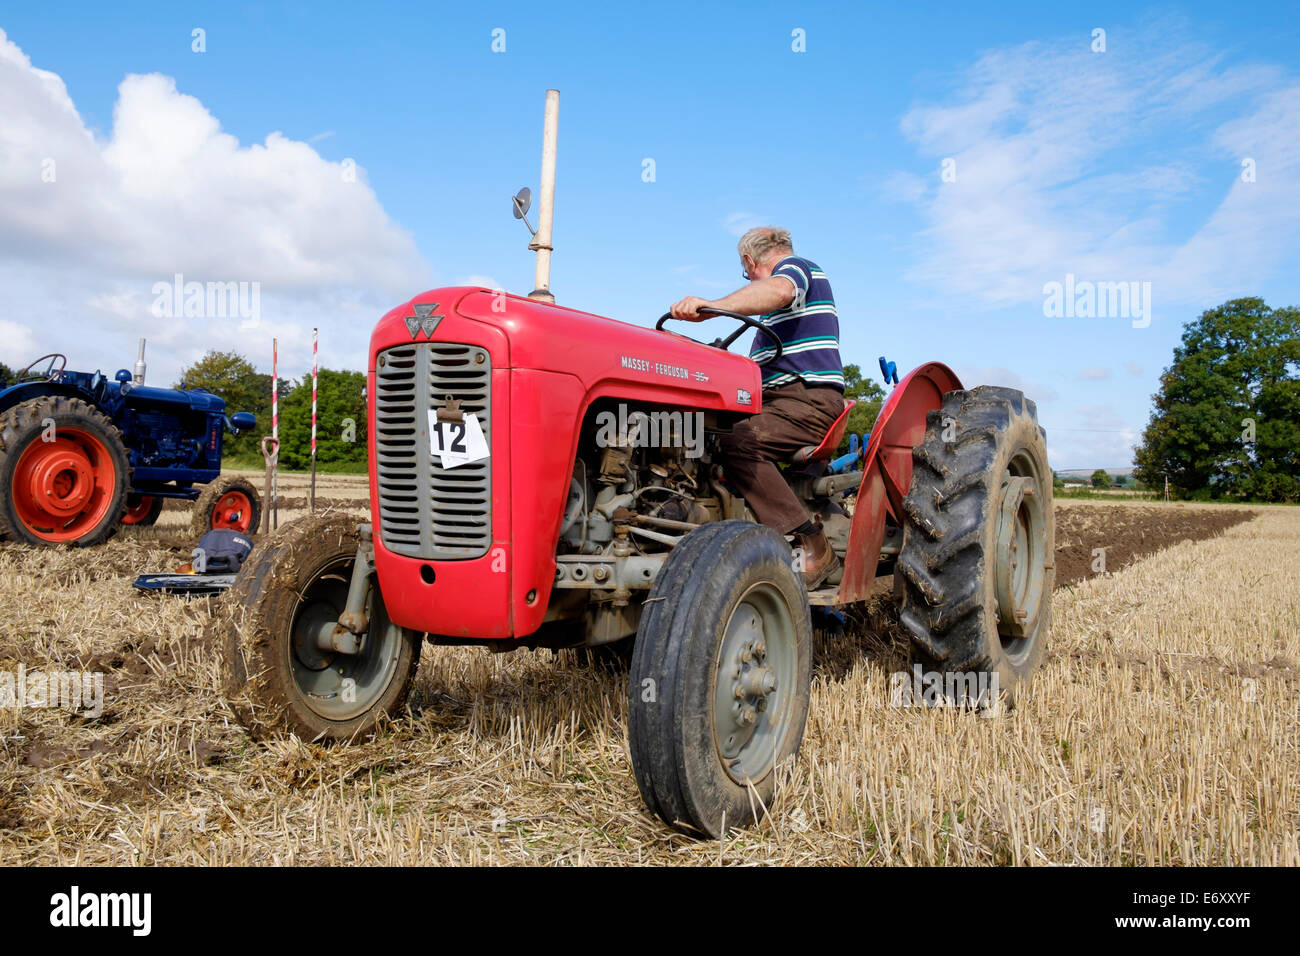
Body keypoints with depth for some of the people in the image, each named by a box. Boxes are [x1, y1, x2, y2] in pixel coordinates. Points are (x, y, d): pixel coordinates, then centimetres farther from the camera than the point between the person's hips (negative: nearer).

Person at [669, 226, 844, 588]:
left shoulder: (795, 266, 0)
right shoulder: (798, 272, 31)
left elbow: (777, 291, -29)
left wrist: (712, 306, -41)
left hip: (809, 398, -10)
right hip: (782, 400, 10)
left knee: (738, 442, -31)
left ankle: (810, 547, -29)